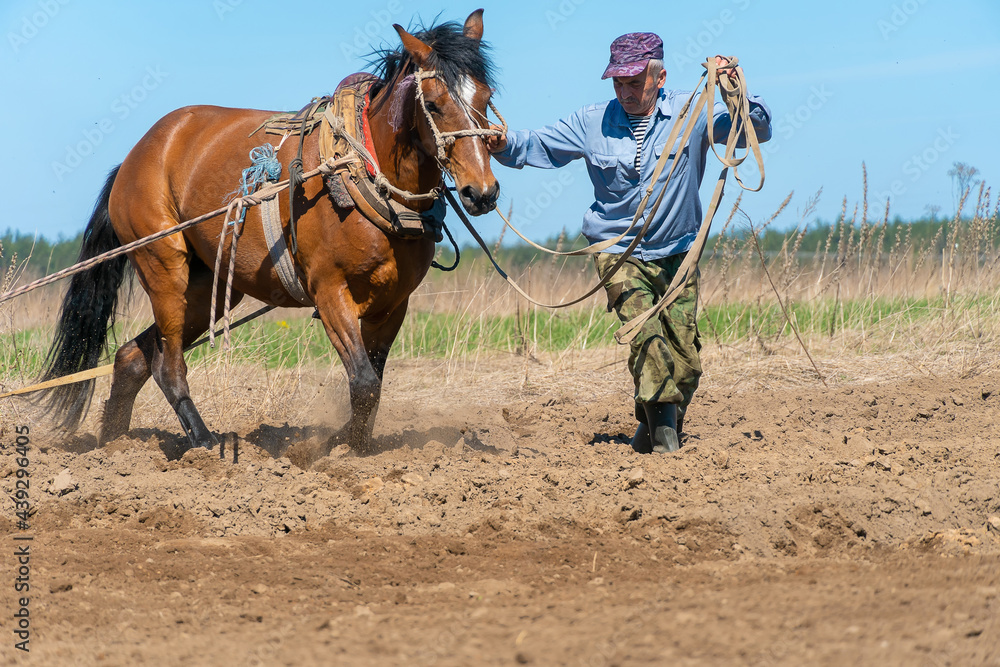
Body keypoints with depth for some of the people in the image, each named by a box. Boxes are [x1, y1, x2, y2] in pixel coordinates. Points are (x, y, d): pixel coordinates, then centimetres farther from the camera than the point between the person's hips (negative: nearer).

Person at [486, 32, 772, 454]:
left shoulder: (693, 114, -6)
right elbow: (535, 147, 2)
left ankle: (654, 427, 22)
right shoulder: (592, 123, -4)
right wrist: (505, 145, -20)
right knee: (646, 331, -25)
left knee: (685, 359, 0)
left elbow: (757, 132, -4)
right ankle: (661, 423, -19)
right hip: (619, 251, -1)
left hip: (677, 254, 1)